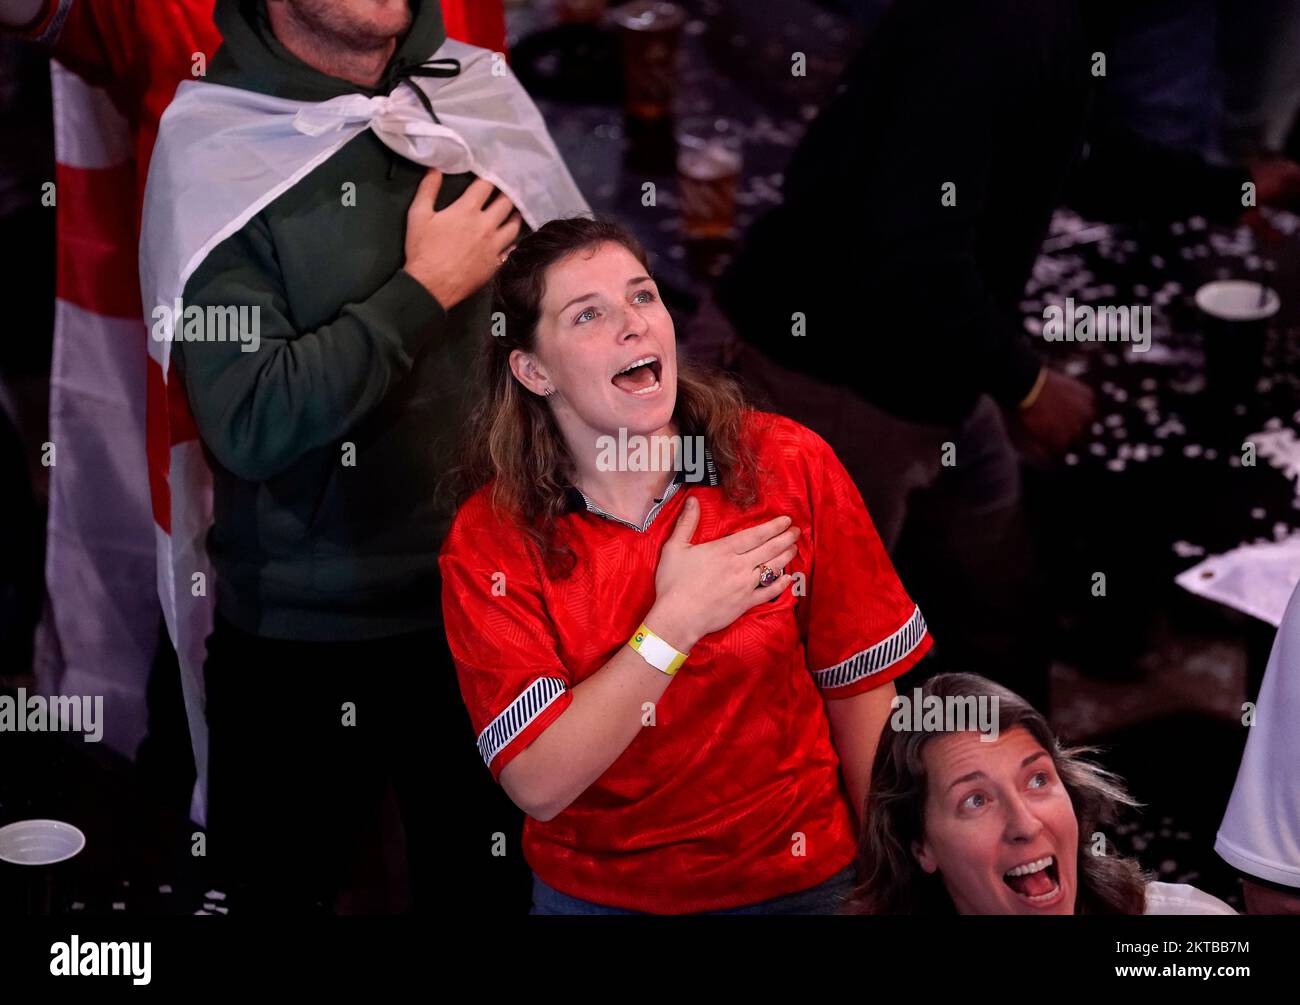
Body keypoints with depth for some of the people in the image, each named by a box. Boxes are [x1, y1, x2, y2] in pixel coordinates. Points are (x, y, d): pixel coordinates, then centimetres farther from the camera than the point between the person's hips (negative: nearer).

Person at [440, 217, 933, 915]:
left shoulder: (790, 466, -14)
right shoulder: (488, 539, -15)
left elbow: (858, 692, -7)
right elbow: (539, 785, -22)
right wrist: (676, 623, -25)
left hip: (802, 881, 1)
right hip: (596, 892, 0)